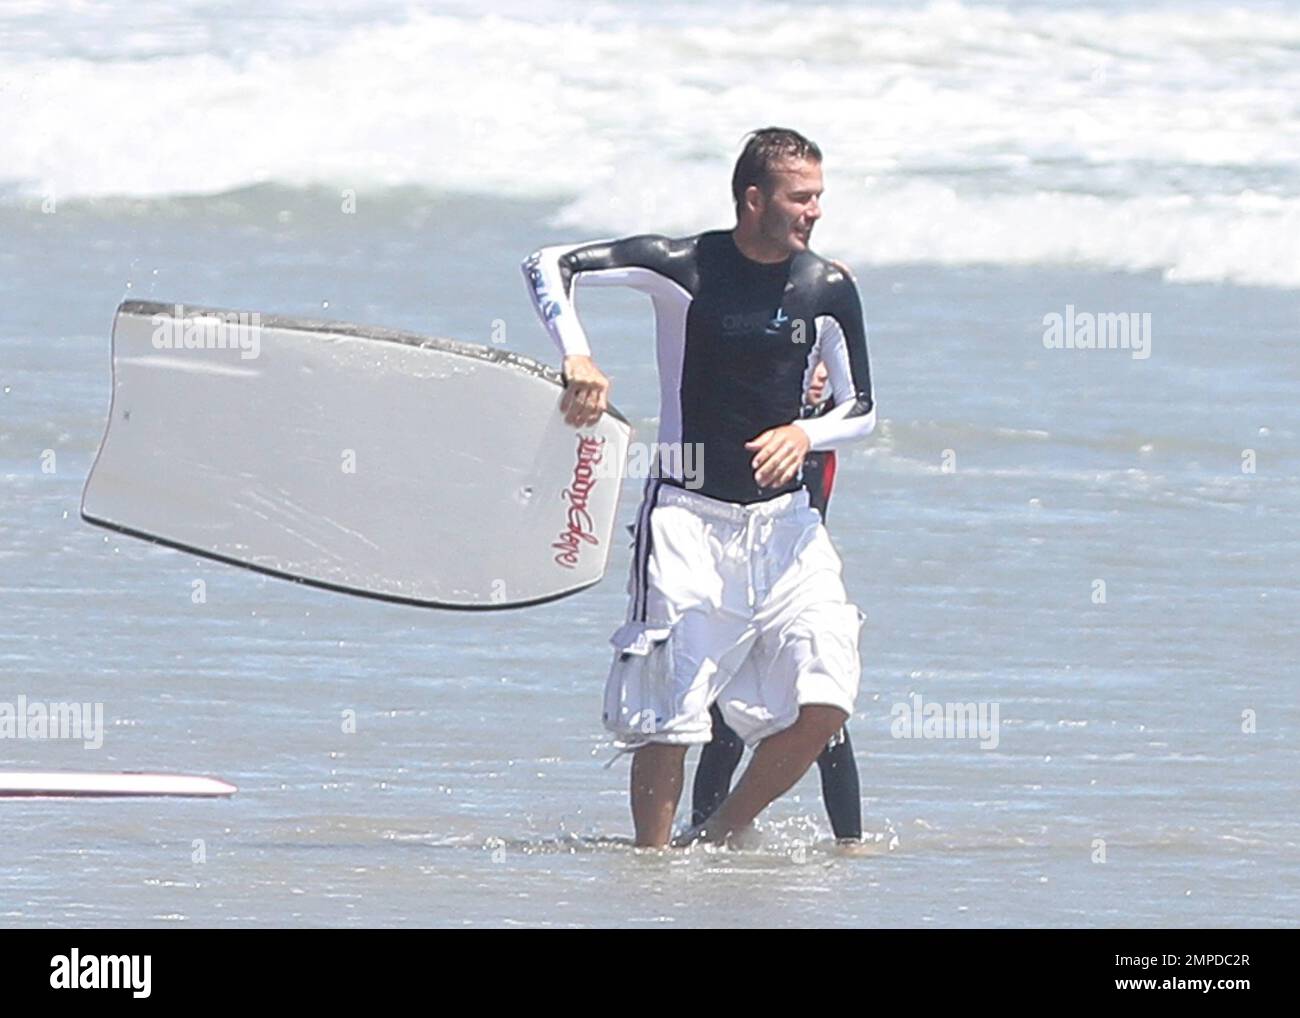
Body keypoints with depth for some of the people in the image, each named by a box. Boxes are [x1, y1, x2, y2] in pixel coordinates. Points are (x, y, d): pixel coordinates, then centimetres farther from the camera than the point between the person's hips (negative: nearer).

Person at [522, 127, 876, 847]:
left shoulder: (828, 290, 2)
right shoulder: (684, 267, -9)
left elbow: (862, 411, 10)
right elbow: (548, 266, -13)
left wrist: (803, 434, -12)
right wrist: (578, 358, -28)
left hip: (784, 519, 4)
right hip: (689, 516, -3)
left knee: (825, 705, -9)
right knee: (668, 716, -6)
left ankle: (720, 836, 11)